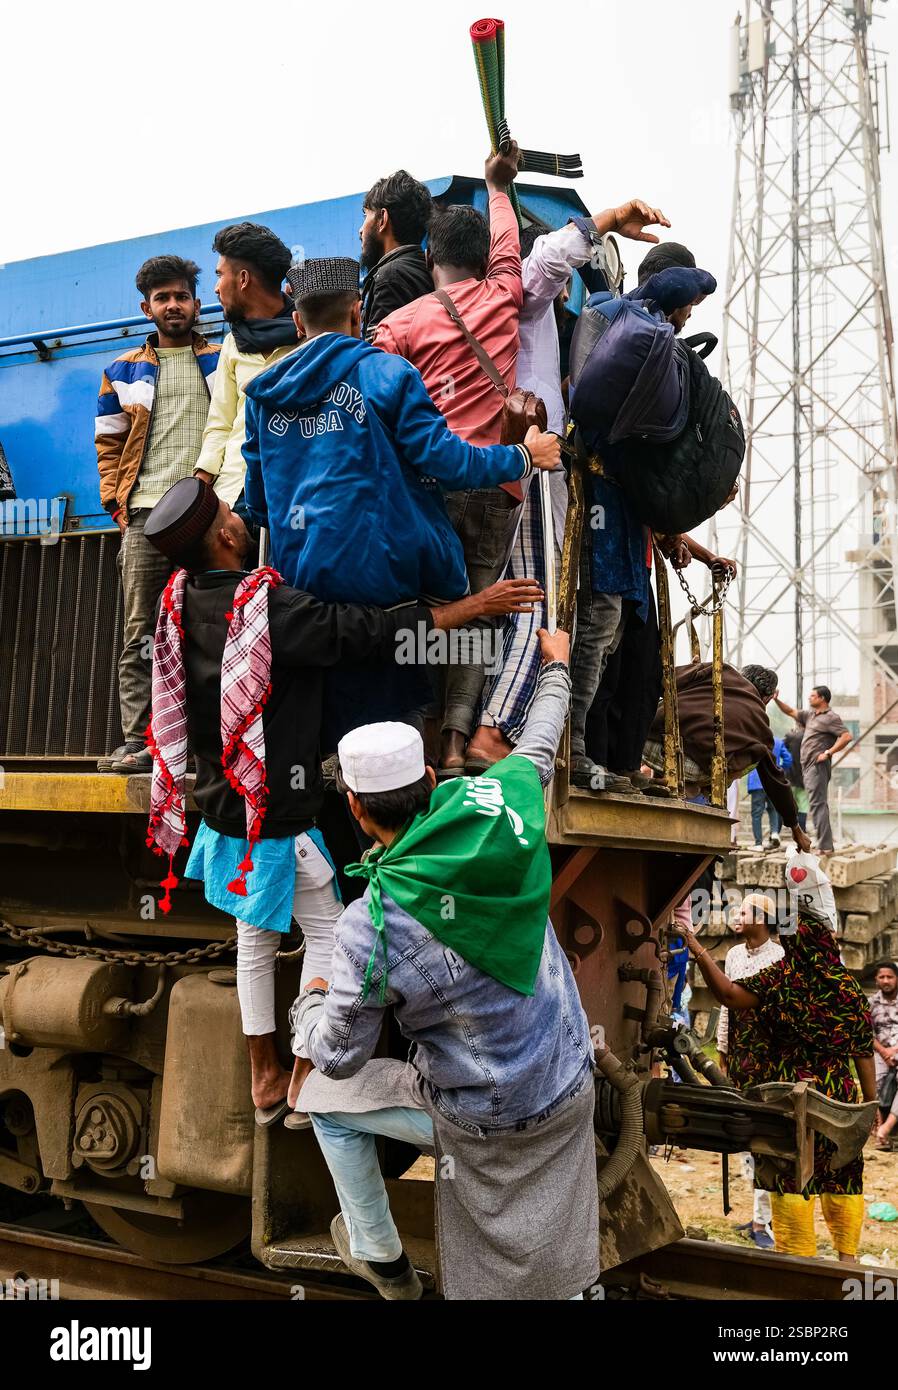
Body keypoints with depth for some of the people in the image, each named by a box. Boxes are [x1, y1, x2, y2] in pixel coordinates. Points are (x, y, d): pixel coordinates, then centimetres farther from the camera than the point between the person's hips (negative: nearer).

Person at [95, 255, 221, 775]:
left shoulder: (224, 362, 14)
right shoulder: (123, 371, 18)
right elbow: (109, 443, 18)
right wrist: (116, 501, 4)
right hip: (147, 513, 1)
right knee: (140, 629, -3)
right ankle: (137, 740, -1)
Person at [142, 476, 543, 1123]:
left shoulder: (182, 599, -3)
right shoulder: (268, 605, -24)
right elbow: (371, 631, -25)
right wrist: (475, 604, -20)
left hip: (222, 801, 7)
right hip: (277, 810, -7)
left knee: (256, 935, 20)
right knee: (326, 929, 11)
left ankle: (265, 1078, 30)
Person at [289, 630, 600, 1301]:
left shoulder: (371, 926, -26)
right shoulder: (493, 802, -17)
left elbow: (339, 1056, -12)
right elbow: (539, 750, 8)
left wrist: (309, 1003, 10)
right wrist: (557, 670, 28)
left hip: (481, 1119, -4)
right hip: (571, 1088, 5)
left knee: (327, 1096, 22)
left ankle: (380, 1255, 42)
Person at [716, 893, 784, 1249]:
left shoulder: (779, 957, -11)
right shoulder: (734, 954, 10)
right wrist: (723, 1048, 16)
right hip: (738, 1057, 7)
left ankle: (762, 1220, -1)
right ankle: (761, 1209, 23)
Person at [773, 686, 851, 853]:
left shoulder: (830, 717, -8)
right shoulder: (810, 715, 19)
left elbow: (846, 736, -17)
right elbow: (791, 712, 30)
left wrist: (828, 753, -18)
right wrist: (776, 700, 19)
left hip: (818, 766, -10)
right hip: (808, 767, 10)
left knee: (817, 805, -14)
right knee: (819, 805, 11)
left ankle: (825, 847, -17)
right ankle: (826, 844, 16)